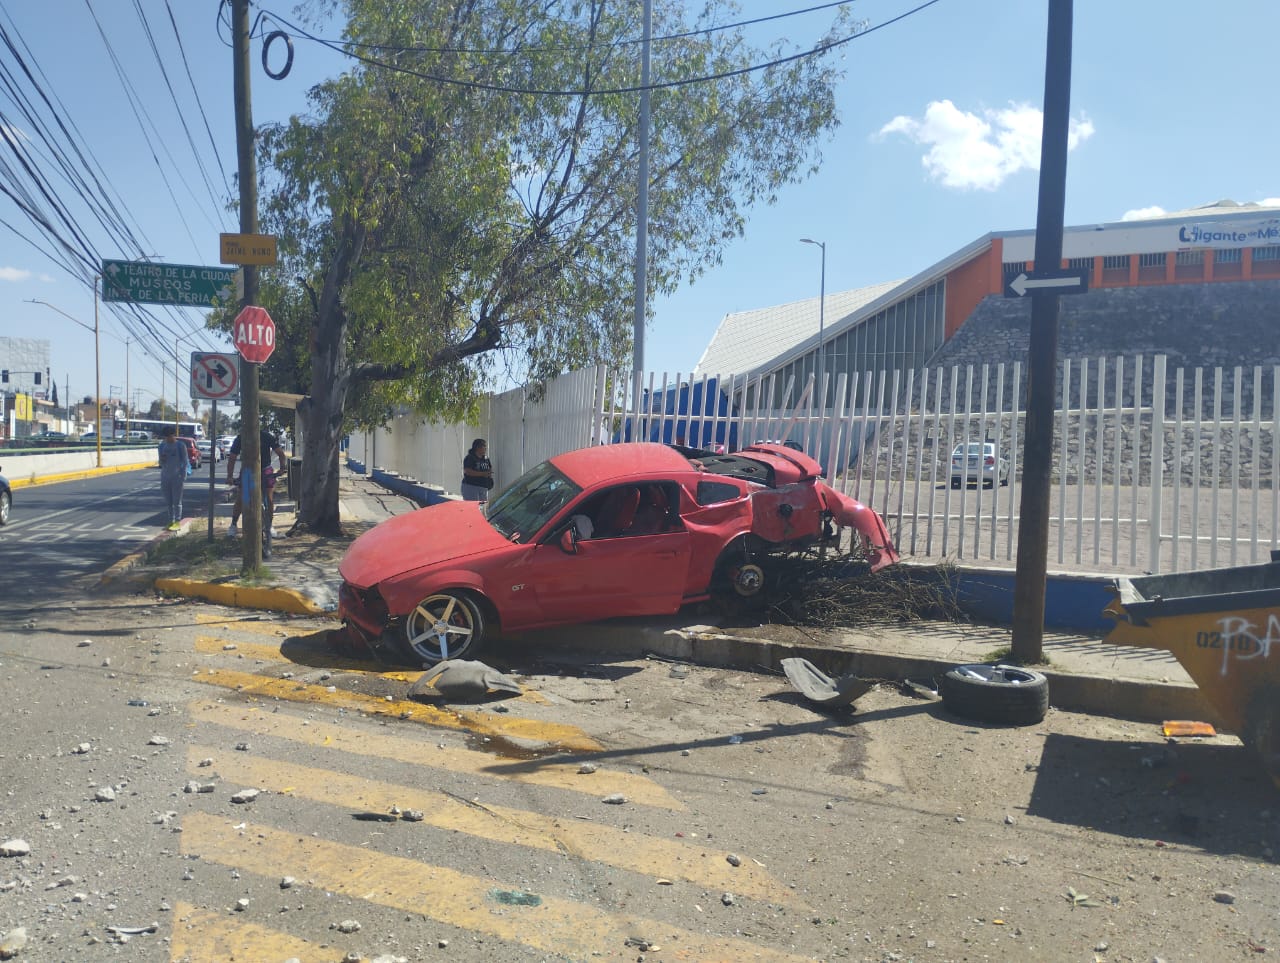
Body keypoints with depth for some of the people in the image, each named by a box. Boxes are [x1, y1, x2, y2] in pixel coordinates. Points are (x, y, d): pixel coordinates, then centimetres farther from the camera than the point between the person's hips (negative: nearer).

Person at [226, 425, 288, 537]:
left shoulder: (267, 436, -15)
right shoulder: (240, 439, -13)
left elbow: (281, 453, -9)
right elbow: (232, 457, -9)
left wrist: (282, 468, -22)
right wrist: (230, 476, -19)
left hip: (265, 470, 0)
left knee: (269, 500, -8)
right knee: (240, 500, -5)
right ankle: (233, 526, 12)